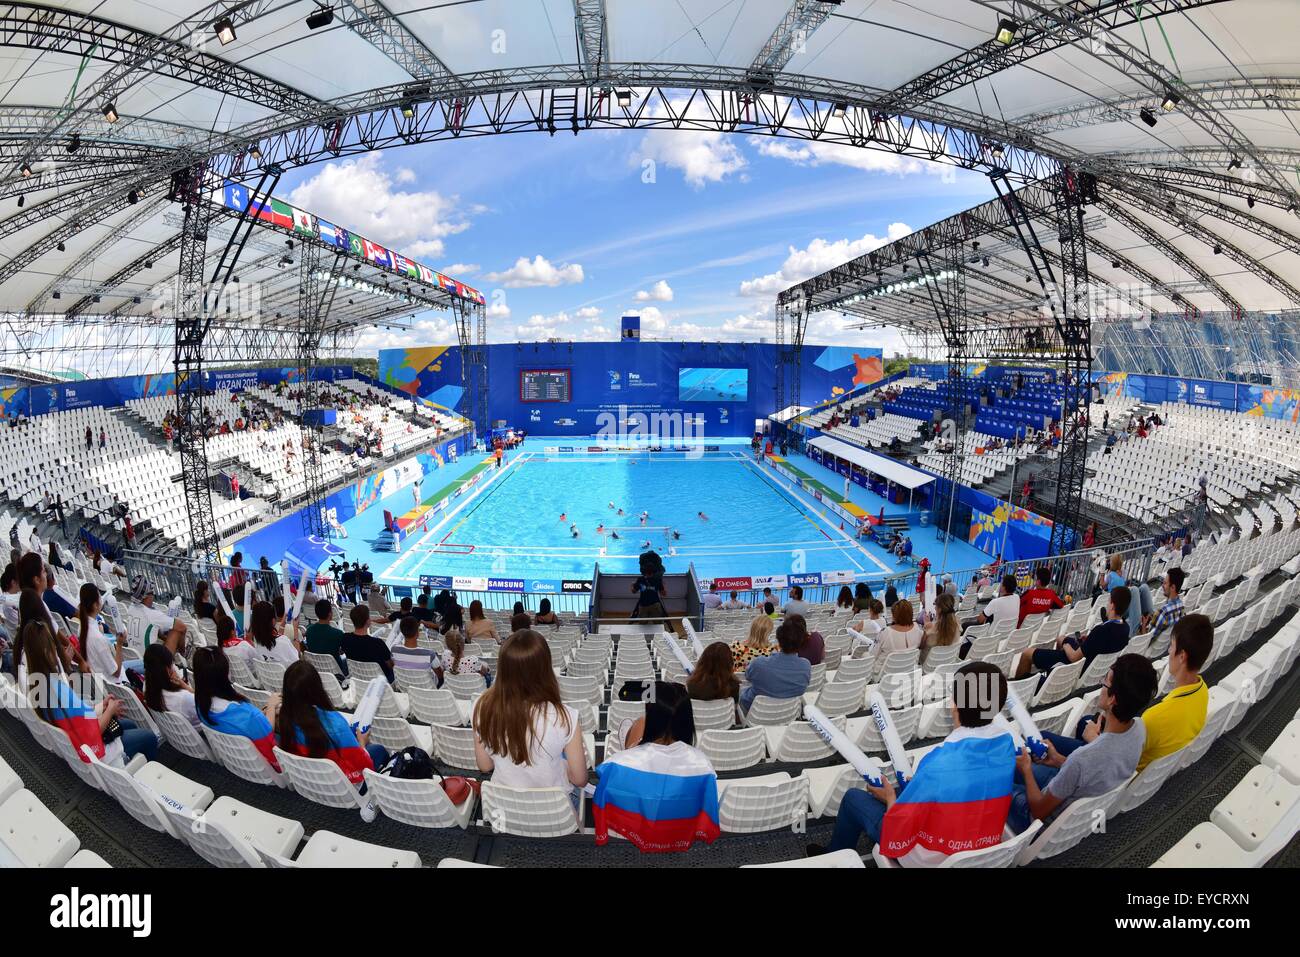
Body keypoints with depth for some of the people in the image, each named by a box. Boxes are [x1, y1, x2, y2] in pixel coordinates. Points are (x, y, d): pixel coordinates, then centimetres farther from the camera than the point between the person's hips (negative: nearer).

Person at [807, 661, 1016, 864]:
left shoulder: (940, 762, -36)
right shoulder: (1006, 741, -18)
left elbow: (899, 831, -24)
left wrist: (889, 797, -5)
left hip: (931, 860, -6)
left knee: (854, 797, 15)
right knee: (911, 787, 28)